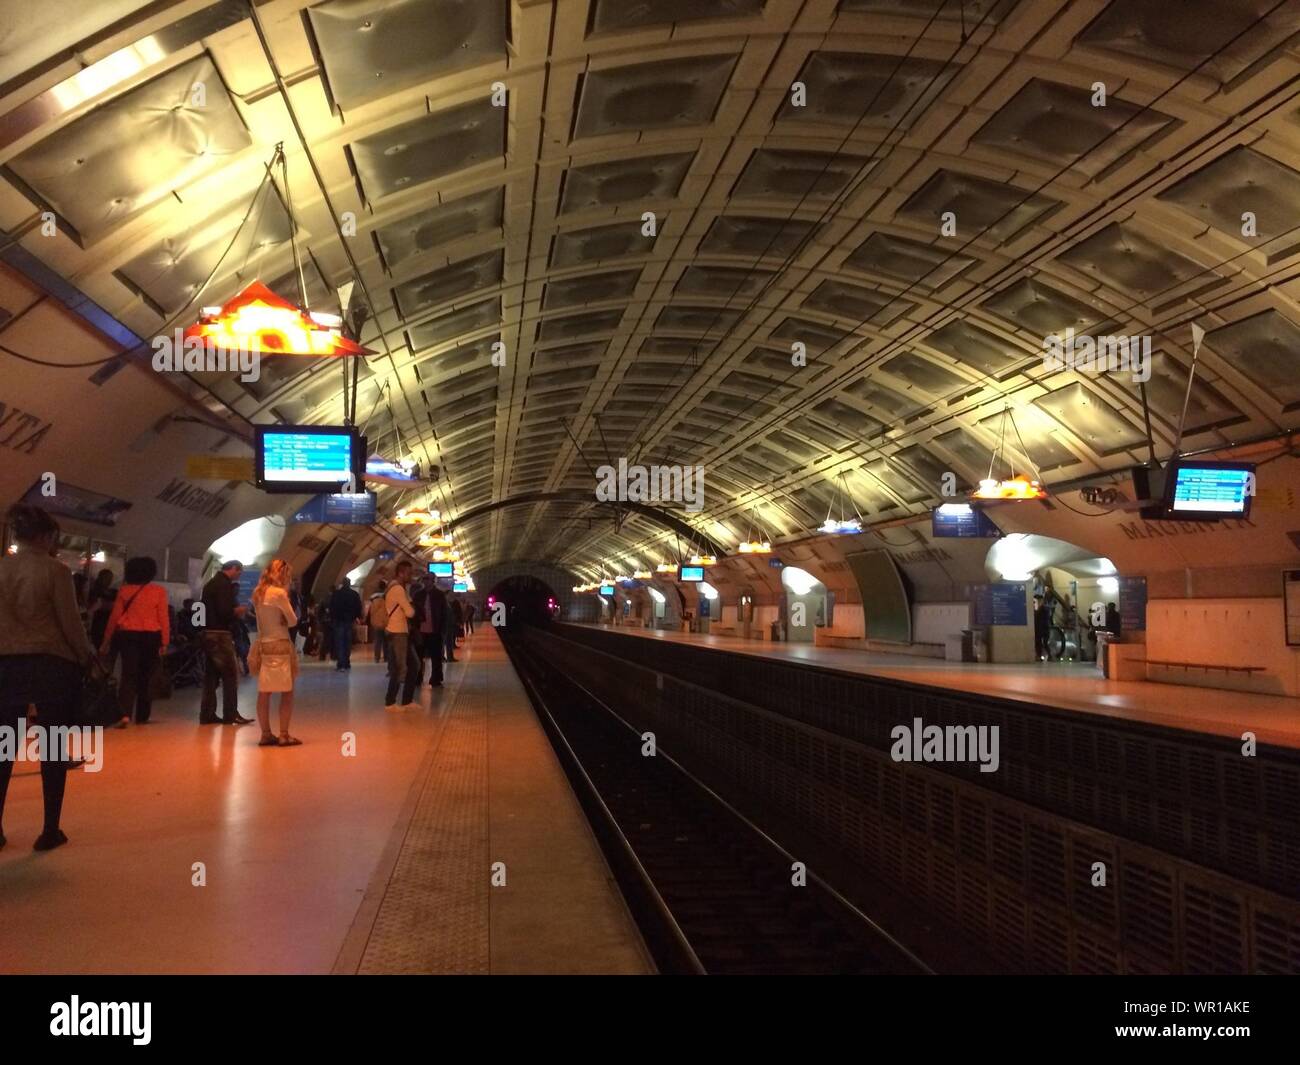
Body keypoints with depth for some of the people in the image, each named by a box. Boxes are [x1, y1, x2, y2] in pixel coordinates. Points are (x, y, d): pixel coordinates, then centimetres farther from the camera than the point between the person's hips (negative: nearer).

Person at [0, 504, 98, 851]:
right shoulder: (54, 570, -10)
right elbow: (69, 622, -8)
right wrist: (86, 656, 7)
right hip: (52, 665, -4)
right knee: (53, 746, 5)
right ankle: (50, 830, 9)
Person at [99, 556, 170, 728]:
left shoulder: (125, 590, 4)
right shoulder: (159, 590, 0)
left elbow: (114, 616, 6)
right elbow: (163, 618, -3)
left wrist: (106, 641, 13)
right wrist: (165, 642, -1)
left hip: (127, 635, 1)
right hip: (151, 636, -1)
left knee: (128, 675, -2)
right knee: (146, 677, 11)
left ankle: (125, 714, -20)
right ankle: (142, 716, 17)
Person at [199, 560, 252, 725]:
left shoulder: (210, 584, 17)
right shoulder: (225, 584, -13)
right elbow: (224, 611, -21)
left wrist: (234, 610, 16)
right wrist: (238, 610, -3)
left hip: (208, 633, 9)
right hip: (220, 634, -9)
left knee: (211, 674, 11)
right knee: (231, 674, -4)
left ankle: (207, 714, 11)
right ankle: (230, 714, -3)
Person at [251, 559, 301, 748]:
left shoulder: (257, 593, 8)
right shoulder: (279, 593, -14)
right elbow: (293, 621, -8)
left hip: (263, 645, 7)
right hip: (280, 646, -7)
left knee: (264, 693, 8)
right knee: (287, 692, 1)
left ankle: (266, 734, 12)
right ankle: (284, 735, 1)